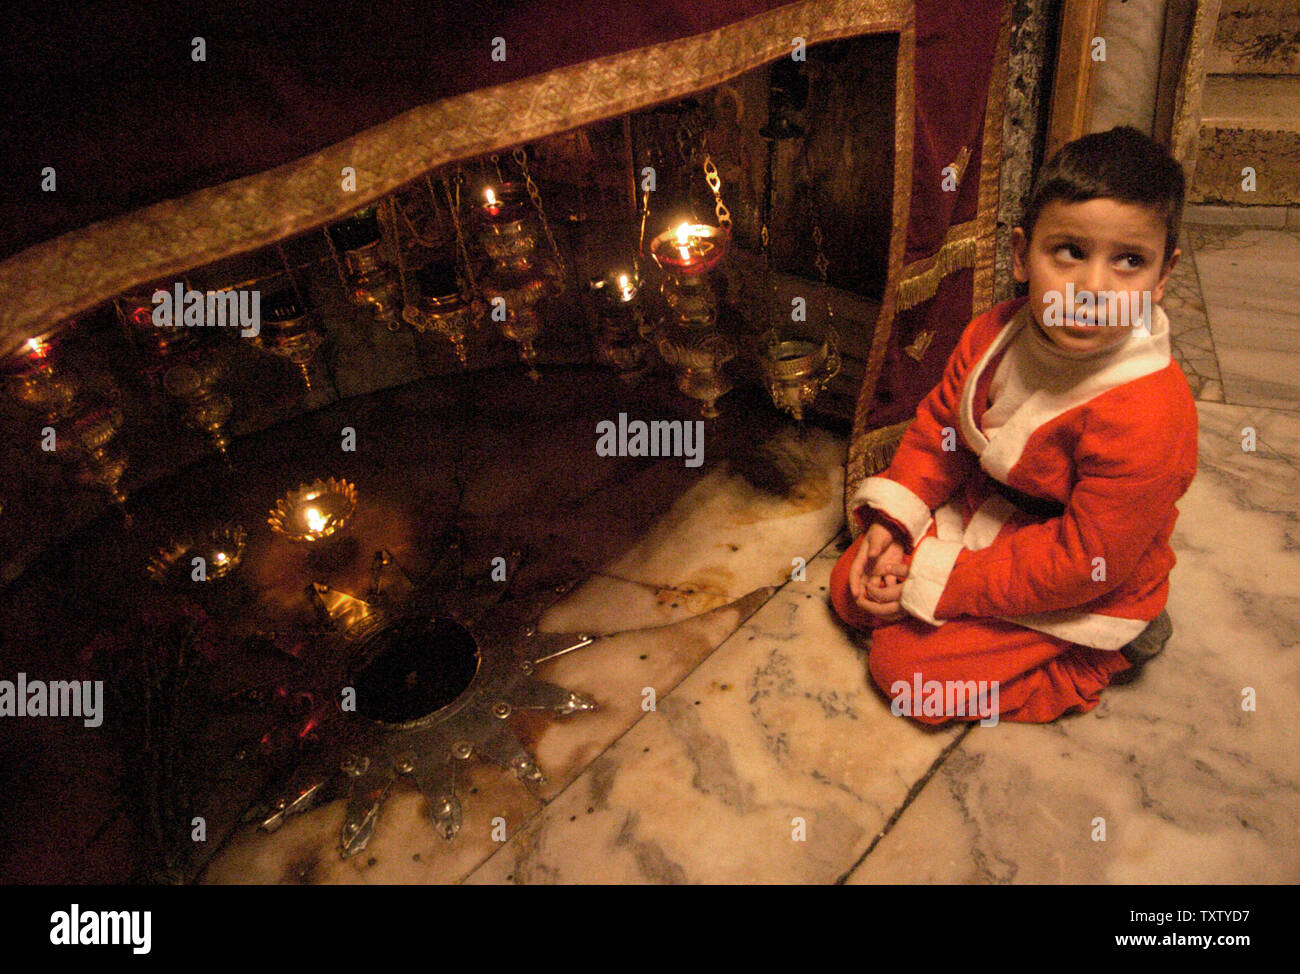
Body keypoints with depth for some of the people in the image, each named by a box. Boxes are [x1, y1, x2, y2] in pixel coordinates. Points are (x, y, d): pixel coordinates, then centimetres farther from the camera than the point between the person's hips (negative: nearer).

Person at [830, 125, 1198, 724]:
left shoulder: (1145, 418, -33)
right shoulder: (992, 335, -12)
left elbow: (1079, 563, -29)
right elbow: (938, 425, 3)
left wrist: (936, 582, -25)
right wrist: (892, 519, -10)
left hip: (1080, 598, -7)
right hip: (983, 518, 7)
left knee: (903, 660, -13)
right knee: (852, 588, 7)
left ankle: (1098, 658, 4)